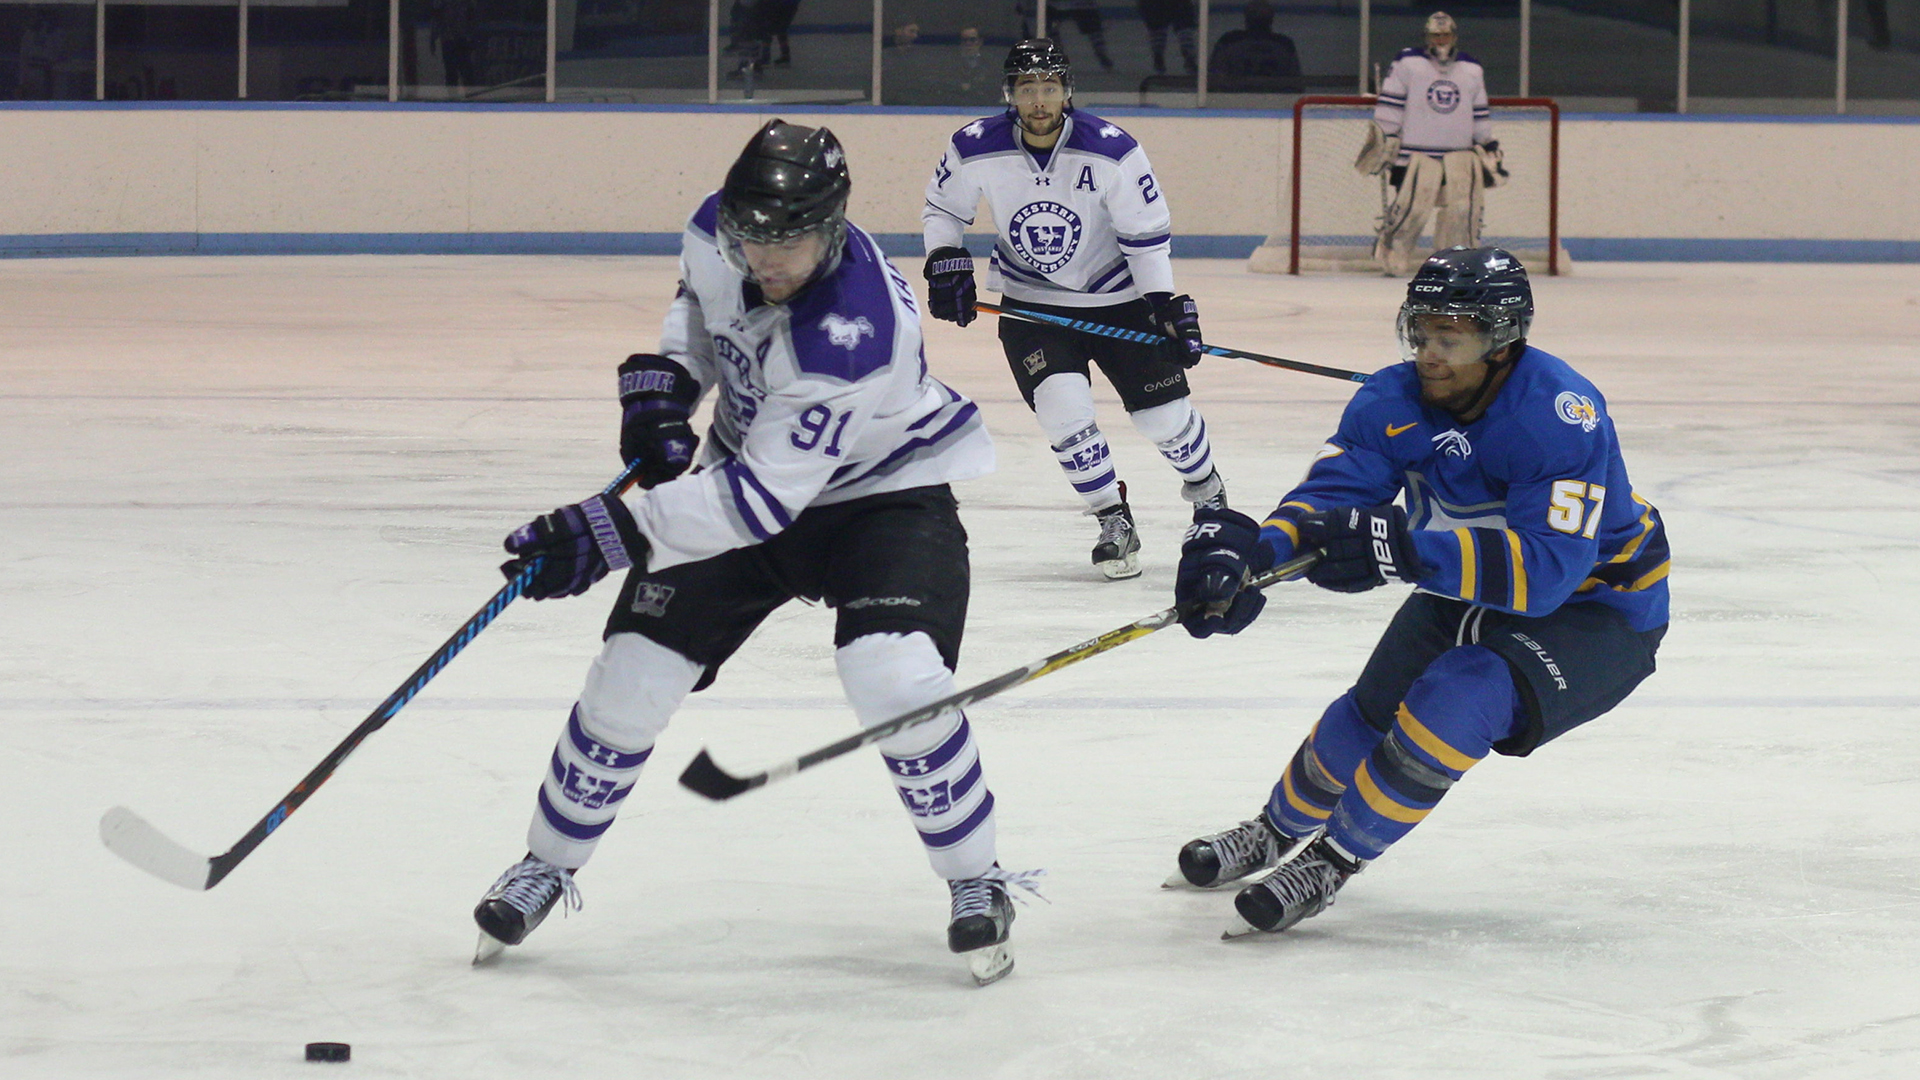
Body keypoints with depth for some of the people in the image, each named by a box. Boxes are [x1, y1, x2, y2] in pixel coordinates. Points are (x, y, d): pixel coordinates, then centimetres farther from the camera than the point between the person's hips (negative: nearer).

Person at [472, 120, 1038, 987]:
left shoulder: (852, 334, -38)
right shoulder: (721, 232, -17)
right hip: (749, 466, 6)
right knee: (632, 677, 0)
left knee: (895, 680, -27)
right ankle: (548, 866, 21)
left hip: (880, 488, -6)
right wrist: (663, 381, -8)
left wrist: (610, 533, -41)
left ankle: (976, 883, -5)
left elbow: (765, 499, -38)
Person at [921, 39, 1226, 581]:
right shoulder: (975, 149, -16)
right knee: (1062, 408, -19)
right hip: (1032, 304, 1)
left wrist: (1168, 309, -14)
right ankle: (1114, 522, -1)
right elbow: (942, 206, 3)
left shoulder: (1112, 150, -21)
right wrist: (945, 264, -10)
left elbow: (1146, 235, -12)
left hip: (1117, 297, -1)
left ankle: (1204, 485, 34)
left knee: (1163, 412, 1)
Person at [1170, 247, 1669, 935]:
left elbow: (1544, 570, -41)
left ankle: (1335, 858, -11)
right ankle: (1278, 829, 31)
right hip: (1467, 597, 7)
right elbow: (1328, 497, -20)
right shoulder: (1395, 402, -14)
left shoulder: (1559, 414, -33)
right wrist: (1249, 555, -42)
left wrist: (1405, 550, -50)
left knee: (1458, 700, -27)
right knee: (1372, 710, 0)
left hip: (1596, 607, -7)